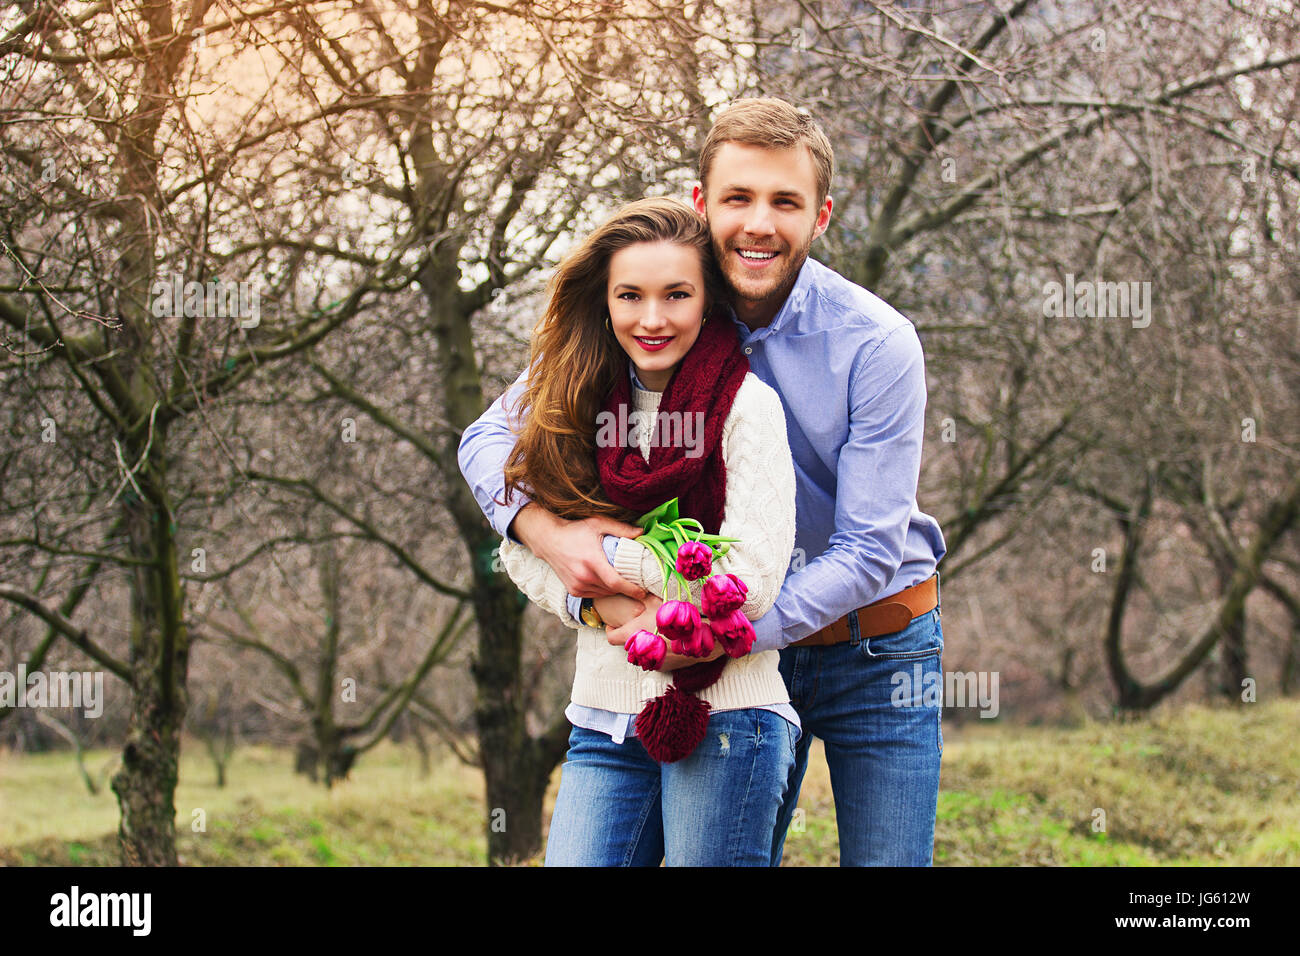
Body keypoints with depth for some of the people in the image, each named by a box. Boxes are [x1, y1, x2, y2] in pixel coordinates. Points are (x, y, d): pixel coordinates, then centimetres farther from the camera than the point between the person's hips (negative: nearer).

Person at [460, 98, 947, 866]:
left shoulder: (877, 343, -18)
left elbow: (868, 549, -20)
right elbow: (492, 436, -6)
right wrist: (550, 532, -27)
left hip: (874, 654, -2)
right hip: (743, 652, 2)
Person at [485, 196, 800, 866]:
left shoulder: (746, 404, -7)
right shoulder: (577, 406, 8)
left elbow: (750, 582, -12)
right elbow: (519, 548, 10)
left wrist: (609, 552, -6)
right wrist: (594, 605, -9)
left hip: (722, 721, -4)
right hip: (604, 725, 4)